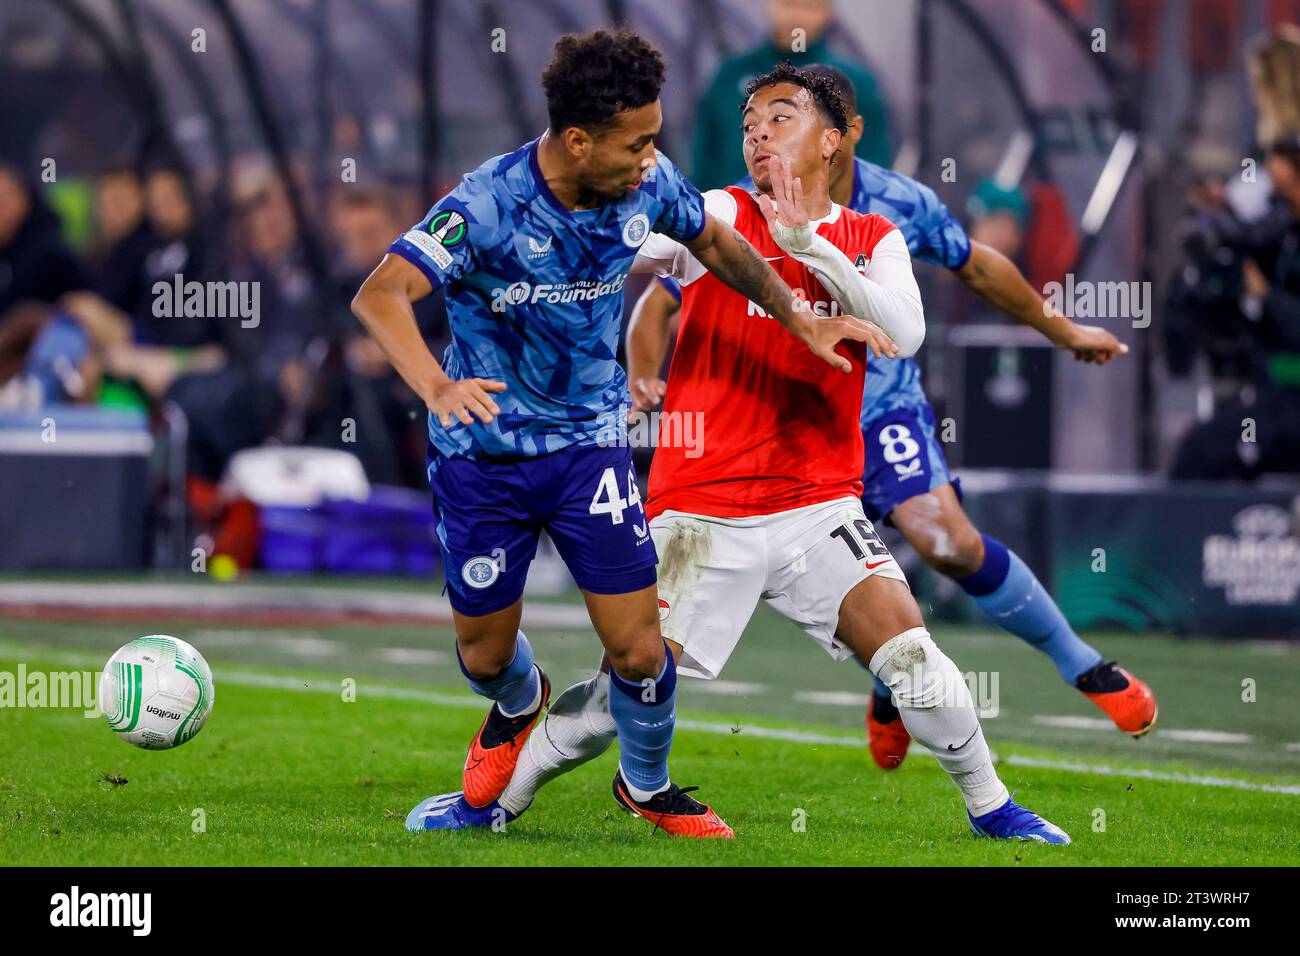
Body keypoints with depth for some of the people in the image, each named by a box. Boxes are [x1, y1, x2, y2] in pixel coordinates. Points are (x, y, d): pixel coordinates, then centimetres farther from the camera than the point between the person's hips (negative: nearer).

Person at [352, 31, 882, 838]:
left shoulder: (649, 184, -12)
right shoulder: (489, 205, -27)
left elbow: (714, 241, 11)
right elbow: (381, 294, -37)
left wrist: (801, 323, 9)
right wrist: (437, 385, -54)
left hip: (590, 441, 3)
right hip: (484, 449, -3)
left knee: (639, 650, -4)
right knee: (486, 654, 12)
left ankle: (647, 785, 25)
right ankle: (521, 705, 49)